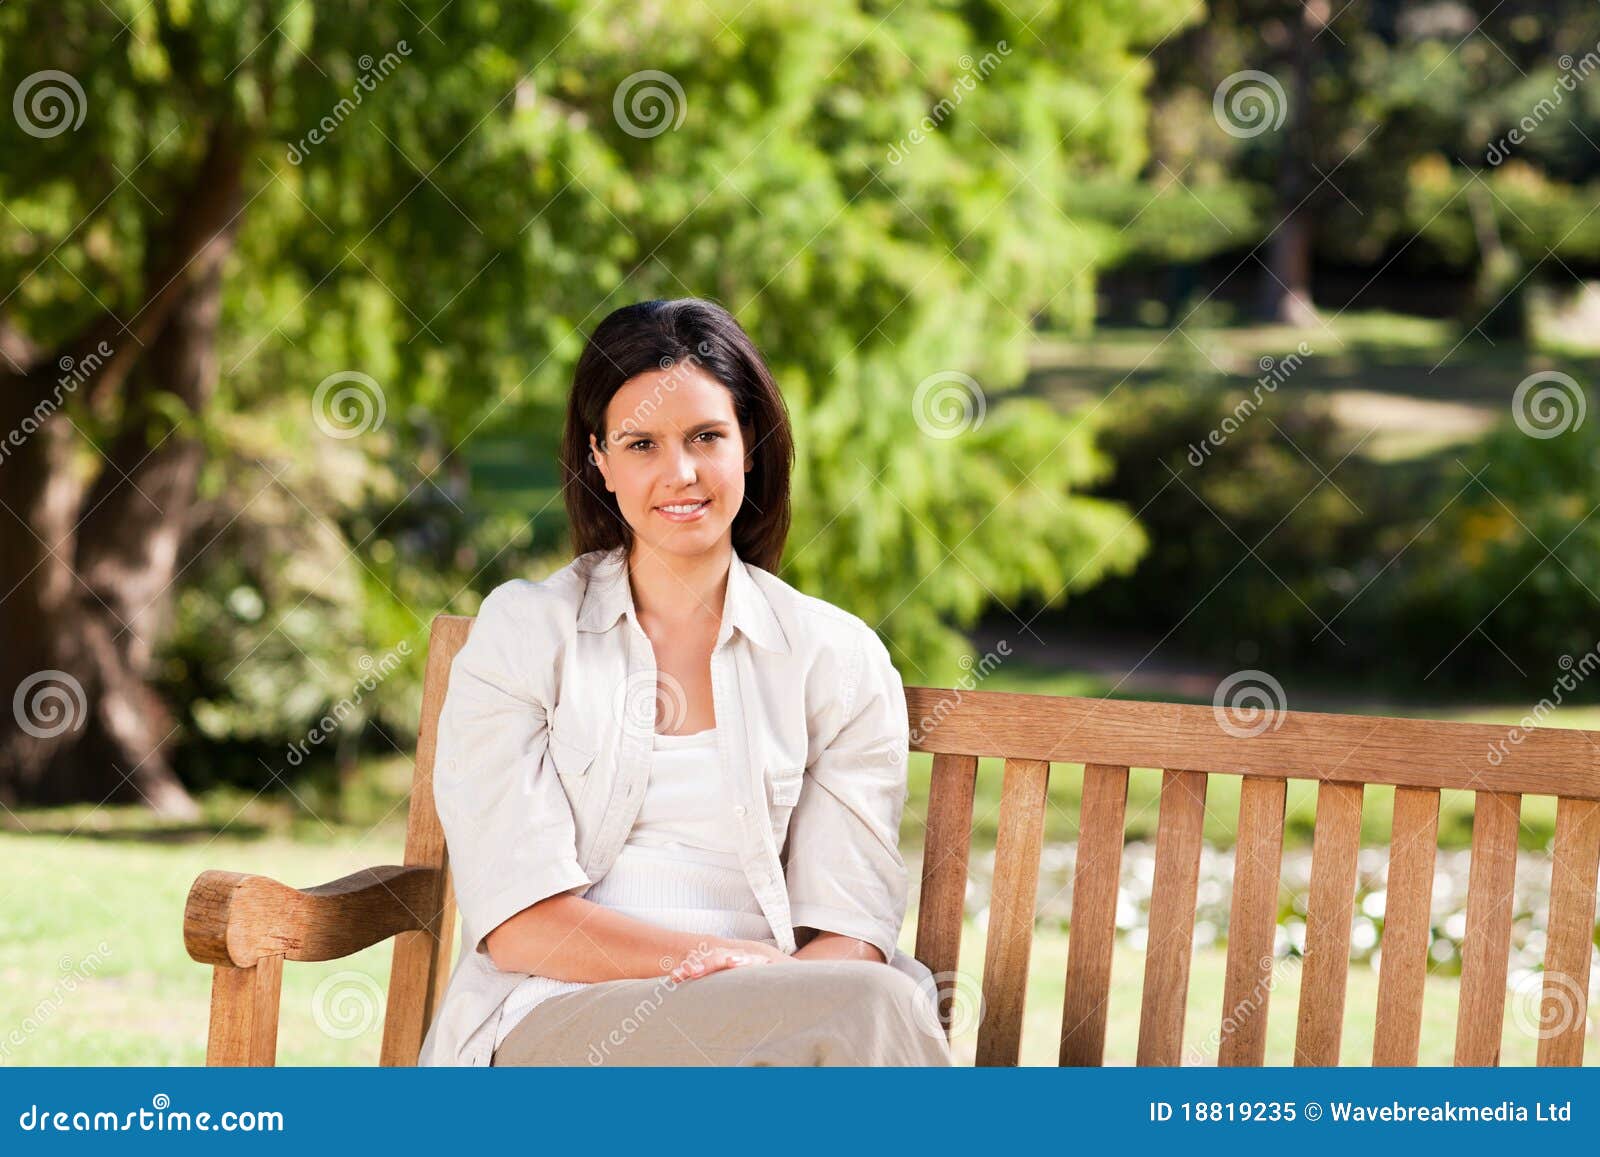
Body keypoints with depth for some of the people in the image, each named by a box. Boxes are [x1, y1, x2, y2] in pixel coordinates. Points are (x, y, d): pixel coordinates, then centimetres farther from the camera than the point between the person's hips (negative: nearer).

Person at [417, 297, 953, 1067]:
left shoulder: (839, 660, 12)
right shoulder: (521, 634, 8)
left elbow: (853, 936, 5)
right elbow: (518, 922, -2)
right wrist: (753, 965, -14)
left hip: (763, 1024, 3)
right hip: (554, 1019, -3)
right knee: (872, 1011, -34)